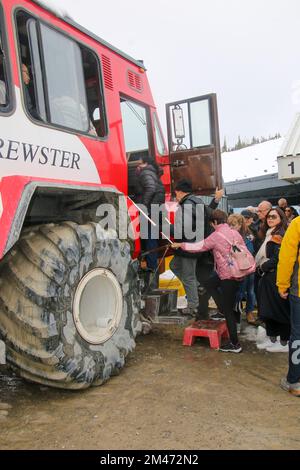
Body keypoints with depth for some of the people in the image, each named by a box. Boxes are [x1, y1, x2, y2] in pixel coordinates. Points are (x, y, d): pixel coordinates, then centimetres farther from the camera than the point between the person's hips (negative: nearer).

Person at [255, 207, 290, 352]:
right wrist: (261, 268, 6)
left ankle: (284, 343, 12)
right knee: (267, 309, 13)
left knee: (280, 309, 0)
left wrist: (263, 266, -8)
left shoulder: (281, 235, -12)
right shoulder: (270, 234, 16)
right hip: (267, 276, 9)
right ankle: (271, 339, 24)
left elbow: (278, 258, -19)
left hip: (277, 278, -9)